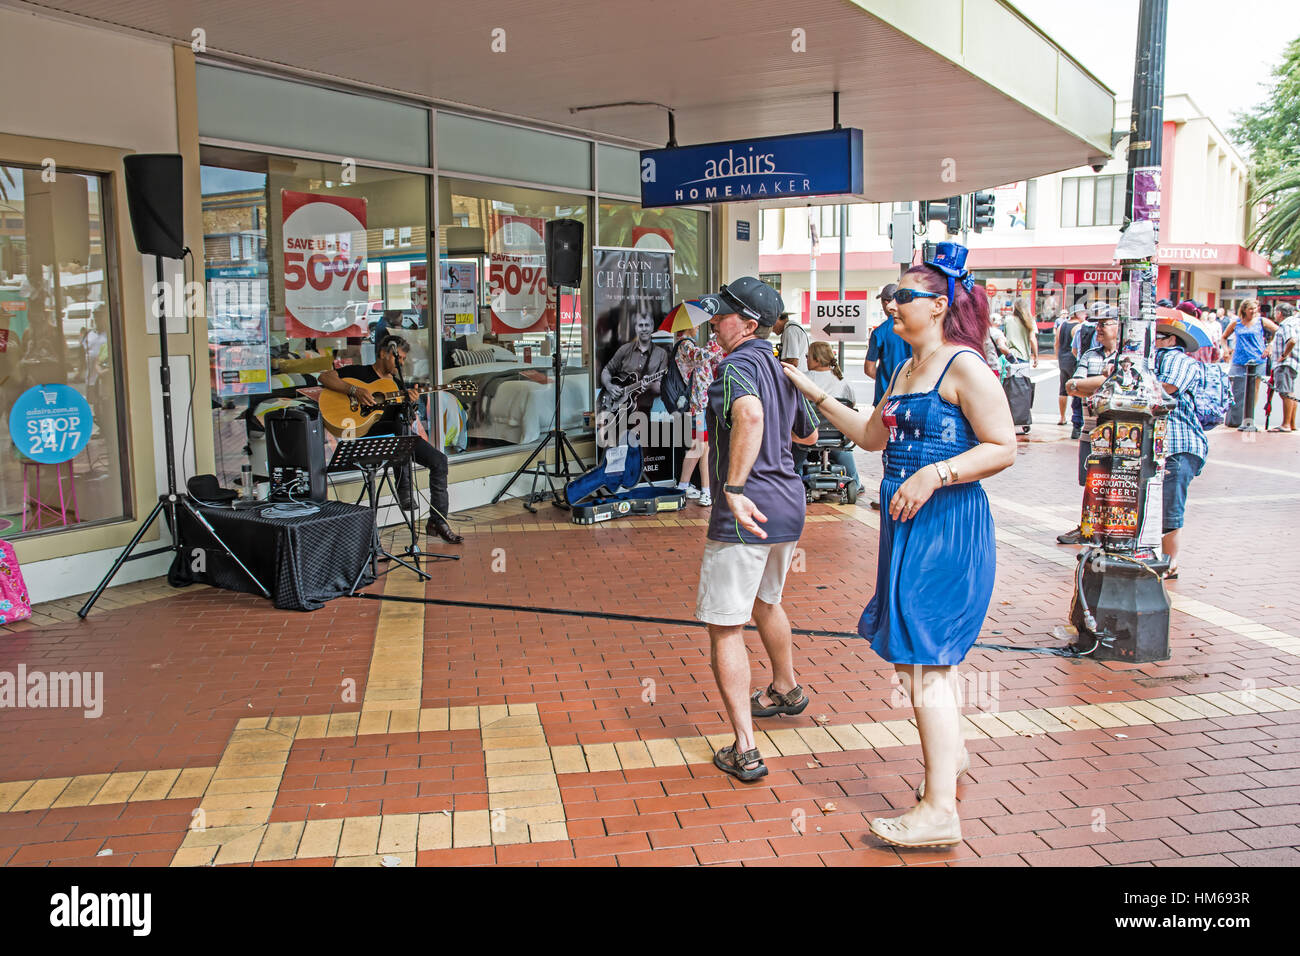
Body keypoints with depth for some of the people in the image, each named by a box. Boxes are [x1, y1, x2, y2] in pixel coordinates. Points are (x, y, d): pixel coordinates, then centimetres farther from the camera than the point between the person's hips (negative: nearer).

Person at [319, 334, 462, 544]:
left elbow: (407, 419, 11)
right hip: (366, 434, -6)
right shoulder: (360, 372, 6)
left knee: (439, 460, -9)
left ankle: (437, 522, -7)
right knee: (398, 428, -39)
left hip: (397, 438, 6)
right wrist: (354, 390, -20)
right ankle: (404, 493, -33)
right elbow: (324, 377, -7)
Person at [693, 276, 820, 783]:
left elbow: (750, 414, -38)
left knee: (724, 626, -1)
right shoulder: (782, 368, 12)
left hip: (746, 512, -9)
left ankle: (744, 751, -1)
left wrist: (733, 487, -37)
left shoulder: (736, 366, -15)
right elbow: (808, 433, 26)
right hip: (788, 504, 9)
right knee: (765, 601, 31)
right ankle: (786, 690, 52)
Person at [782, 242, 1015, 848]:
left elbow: (1003, 448, -16)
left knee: (923, 659, -8)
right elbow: (872, 436, 24)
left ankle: (940, 810, 1)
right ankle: (951, 754, 42)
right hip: (907, 525, 10)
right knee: (911, 651, 20)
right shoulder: (907, 370, 15)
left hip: (947, 525, -9)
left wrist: (935, 474, -26)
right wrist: (812, 392, 23)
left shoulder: (963, 367, -12)